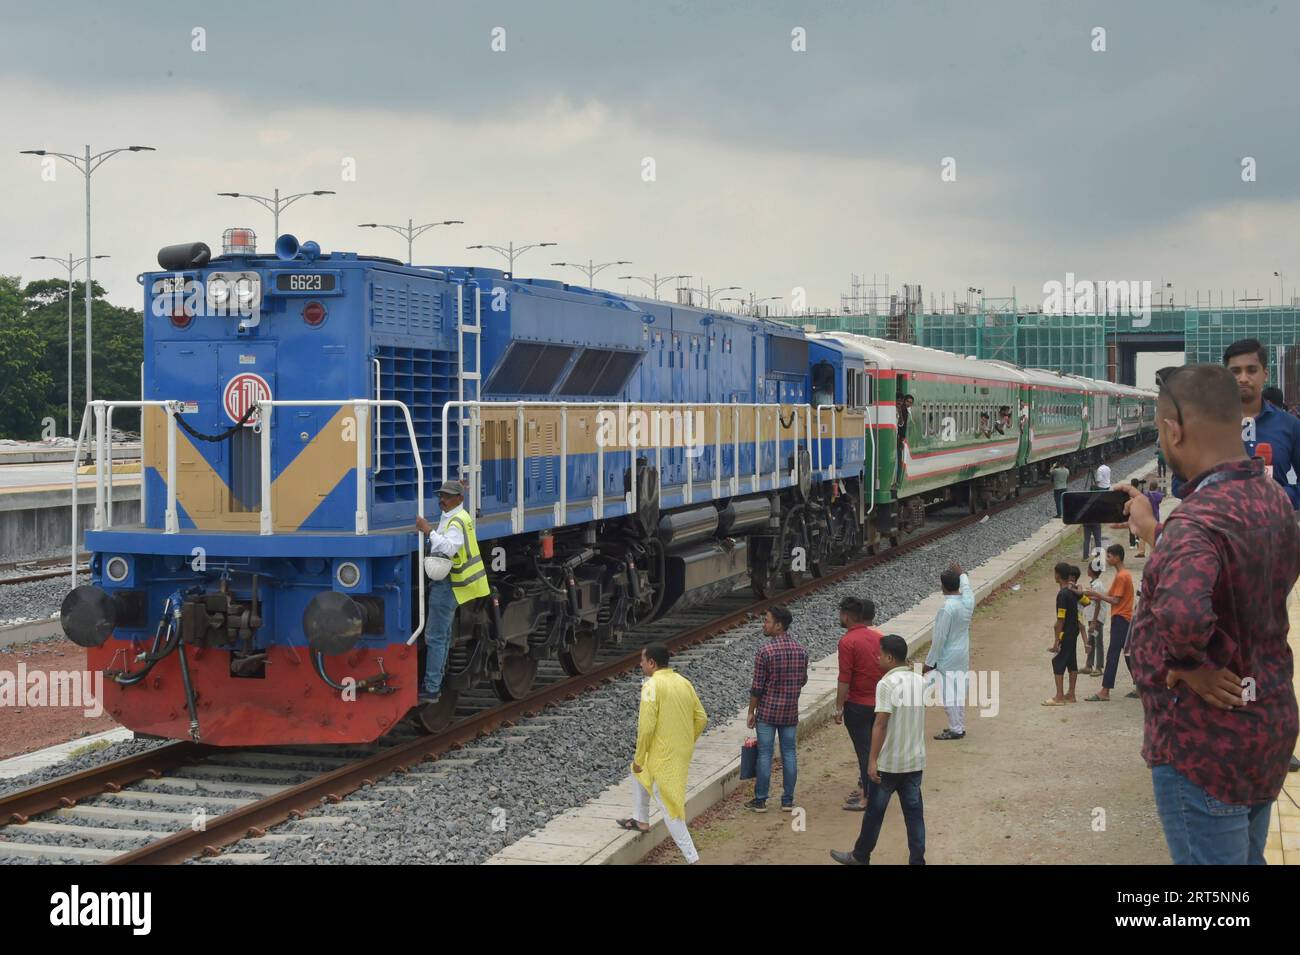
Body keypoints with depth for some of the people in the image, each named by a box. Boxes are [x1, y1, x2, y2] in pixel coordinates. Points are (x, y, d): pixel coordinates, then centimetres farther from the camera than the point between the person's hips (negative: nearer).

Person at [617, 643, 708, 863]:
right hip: (682, 753, 8)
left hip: (663, 755, -8)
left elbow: (646, 726, -21)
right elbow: (701, 718, 9)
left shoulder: (652, 685, -17)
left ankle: (692, 858, 0)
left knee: (670, 807, 0)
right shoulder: (684, 682, 6)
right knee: (639, 773, 32)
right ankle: (641, 821, 42)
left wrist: (639, 758, -10)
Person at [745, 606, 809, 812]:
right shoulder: (801, 650, 0)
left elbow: (757, 686, -13)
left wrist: (751, 712, -3)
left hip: (767, 710, -4)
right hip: (791, 711, 4)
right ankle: (788, 801, 14)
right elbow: (803, 681, 10)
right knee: (788, 753, 10)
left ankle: (760, 801, 9)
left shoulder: (765, 651, -16)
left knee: (764, 754, 3)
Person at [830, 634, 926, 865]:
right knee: (914, 812, 8)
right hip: (916, 760, 6)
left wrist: (872, 761, -19)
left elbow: (880, 725, -20)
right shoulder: (919, 681, 5)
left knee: (875, 810, 9)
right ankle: (917, 861, 8)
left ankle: (860, 857, 23)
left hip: (889, 762, -6)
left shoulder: (887, 684, -17)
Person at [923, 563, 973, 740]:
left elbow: (939, 638, -20)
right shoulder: (968, 601, -3)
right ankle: (960, 726, 24)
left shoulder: (947, 608, -24)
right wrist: (962, 574, 42)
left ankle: (955, 729, 6)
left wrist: (929, 662, -13)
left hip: (947, 658, -8)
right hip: (963, 657, 8)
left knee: (949, 694, 1)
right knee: (959, 692, 16)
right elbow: (966, 587, 24)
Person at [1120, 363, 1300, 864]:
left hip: (1205, 746, -9)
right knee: (1246, 860, 22)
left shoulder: (1197, 522, -27)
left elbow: (1181, 616, -45)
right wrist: (1157, 534, 19)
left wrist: (1189, 665, -26)